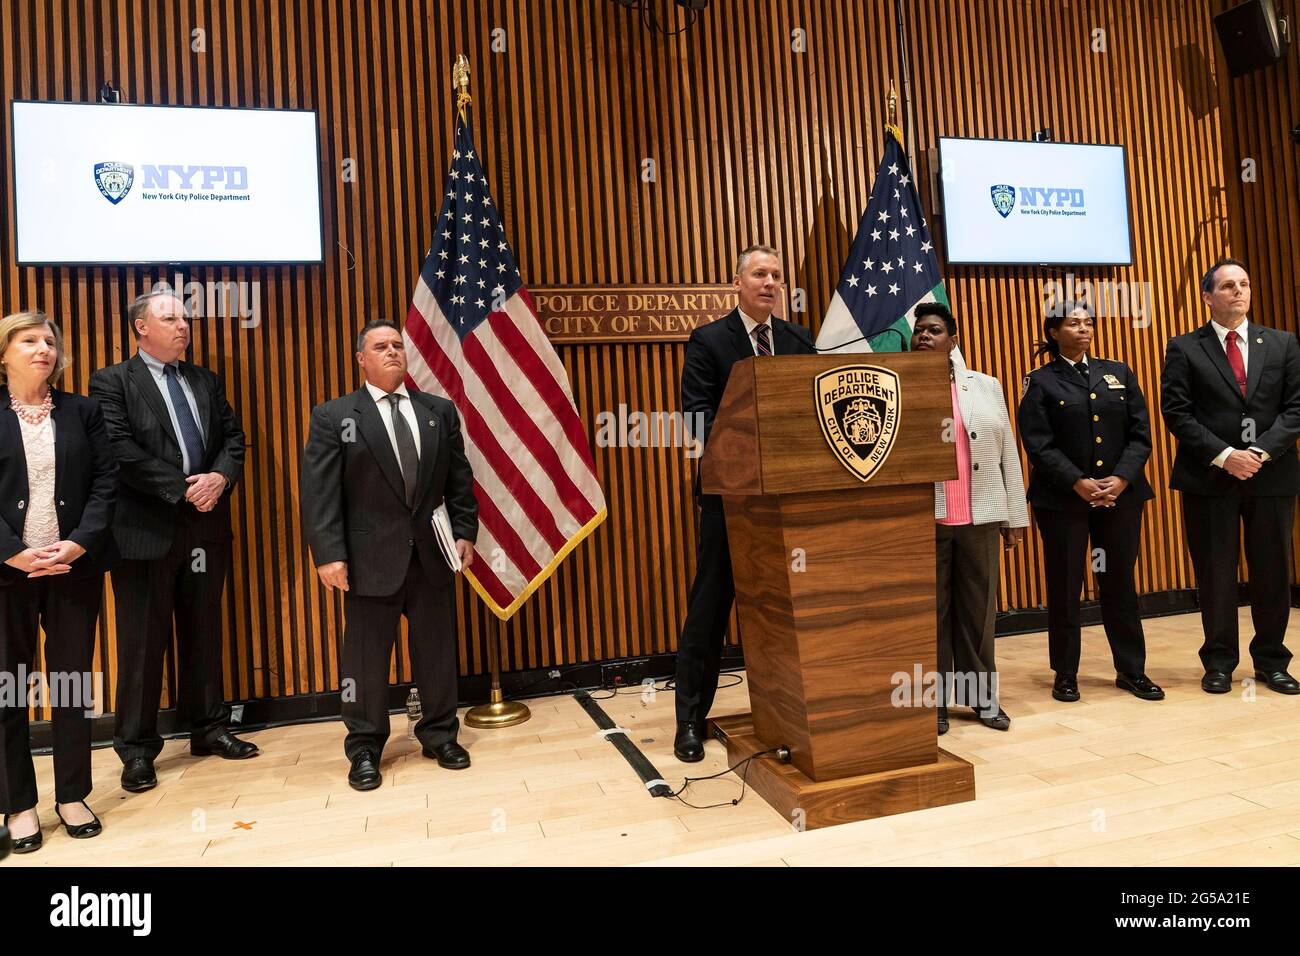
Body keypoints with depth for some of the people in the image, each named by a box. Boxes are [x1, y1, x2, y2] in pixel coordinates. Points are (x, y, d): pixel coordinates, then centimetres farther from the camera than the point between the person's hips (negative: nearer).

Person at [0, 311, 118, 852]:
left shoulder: (83, 411, 6)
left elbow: (107, 482, 0)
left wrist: (78, 544, -13)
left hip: (75, 564, 1)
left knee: (73, 680, 7)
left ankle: (73, 796, 20)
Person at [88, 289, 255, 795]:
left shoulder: (206, 381, 14)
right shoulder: (112, 383, -2)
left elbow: (233, 437, 10)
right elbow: (122, 451, -13)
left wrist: (219, 477, -9)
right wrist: (184, 489, -15)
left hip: (206, 525, 5)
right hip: (146, 529, -5)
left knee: (203, 634, 13)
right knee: (142, 642, 3)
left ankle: (209, 728, 26)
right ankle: (137, 749, 15)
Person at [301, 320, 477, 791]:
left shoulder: (440, 411, 10)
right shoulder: (333, 416, 1)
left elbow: (460, 481, 10)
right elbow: (318, 492, -5)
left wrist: (464, 532, 2)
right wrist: (328, 554, -13)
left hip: (432, 554, 3)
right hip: (371, 557, -2)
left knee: (437, 651, 11)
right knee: (366, 656, 6)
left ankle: (440, 735, 27)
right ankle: (365, 749, 22)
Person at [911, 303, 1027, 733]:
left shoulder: (986, 386, 9)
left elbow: (1008, 455, 10)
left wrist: (1014, 517, 7)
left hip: (980, 518, 2)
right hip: (922, 520, -2)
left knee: (979, 609, 9)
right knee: (929, 610, 3)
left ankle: (982, 696, 22)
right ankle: (932, 701, 13)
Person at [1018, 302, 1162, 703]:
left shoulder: (1119, 373, 11)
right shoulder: (1040, 381, 0)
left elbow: (1140, 434, 5)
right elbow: (1039, 445, -8)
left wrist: (1120, 479, -10)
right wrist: (1078, 483, -17)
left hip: (1121, 493, 3)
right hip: (1061, 499, -3)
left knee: (1120, 582, 8)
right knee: (1064, 585, 3)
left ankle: (1131, 670, 21)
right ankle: (1065, 673, 14)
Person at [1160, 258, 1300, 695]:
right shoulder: (1184, 348, 1)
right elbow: (1176, 412, -6)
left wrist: (1262, 451, -12)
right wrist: (1224, 455, -14)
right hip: (1209, 478, -2)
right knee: (1215, 574, 4)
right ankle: (1219, 663, 16)